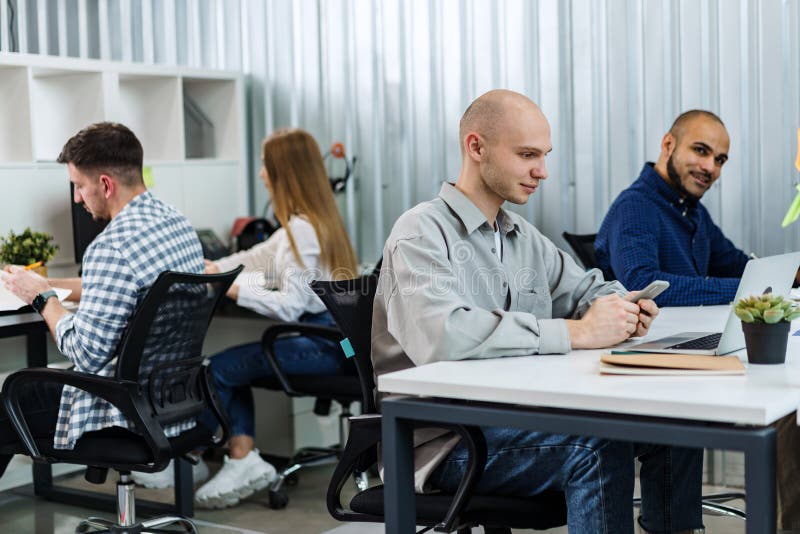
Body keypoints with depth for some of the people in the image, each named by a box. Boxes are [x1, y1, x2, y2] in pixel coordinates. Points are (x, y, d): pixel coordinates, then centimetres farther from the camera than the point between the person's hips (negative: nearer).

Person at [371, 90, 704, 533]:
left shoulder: (523, 235, 16)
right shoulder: (422, 233, -11)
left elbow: (585, 288, 25)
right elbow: (439, 335, -29)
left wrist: (621, 308, -2)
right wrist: (575, 333, -28)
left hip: (525, 417, 8)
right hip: (449, 442, -8)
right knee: (599, 446, -29)